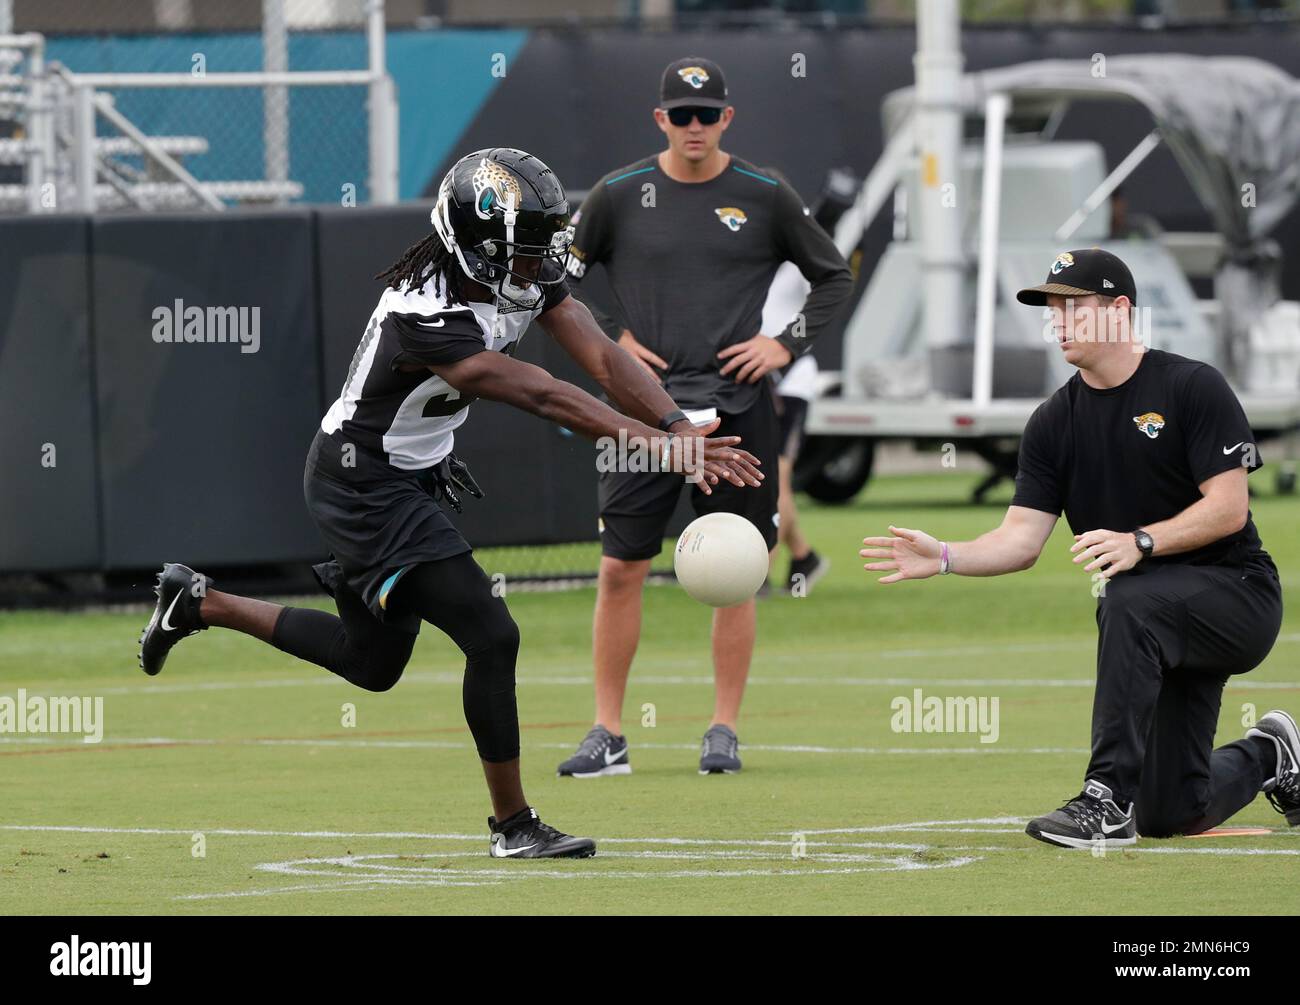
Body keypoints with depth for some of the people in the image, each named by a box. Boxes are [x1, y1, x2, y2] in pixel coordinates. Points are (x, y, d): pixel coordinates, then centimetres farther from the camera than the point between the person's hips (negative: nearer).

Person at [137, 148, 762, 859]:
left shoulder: (522, 276, -7)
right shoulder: (428, 318, -33)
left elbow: (602, 359, -16)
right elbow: (542, 399, -39)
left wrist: (678, 426, -31)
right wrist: (654, 444, -46)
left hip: (417, 475, 10)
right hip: (364, 486, -10)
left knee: (371, 662, 20)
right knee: (491, 637, -14)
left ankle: (200, 603, 34)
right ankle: (512, 825, -1)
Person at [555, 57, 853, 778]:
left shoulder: (766, 198, 3)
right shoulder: (620, 195, 2)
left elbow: (835, 277, 12)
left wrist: (786, 344, 1)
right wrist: (608, 340, 2)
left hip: (737, 407, 0)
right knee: (619, 569, -4)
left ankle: (724, 731, 11)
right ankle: (608, 736, 3)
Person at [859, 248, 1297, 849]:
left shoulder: (1193, 388, -11)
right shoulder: (1054, 422, 4)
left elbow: (1228, 508, -17)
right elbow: (1022, 539, -4)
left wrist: (1140, 542, -32)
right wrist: (945, 558, -22)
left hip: (1238, 598, -6)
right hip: (1158, 631, 6)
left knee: (1128, 601, -38)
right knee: (1170, 816, 0)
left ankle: (1109, 800, -35)